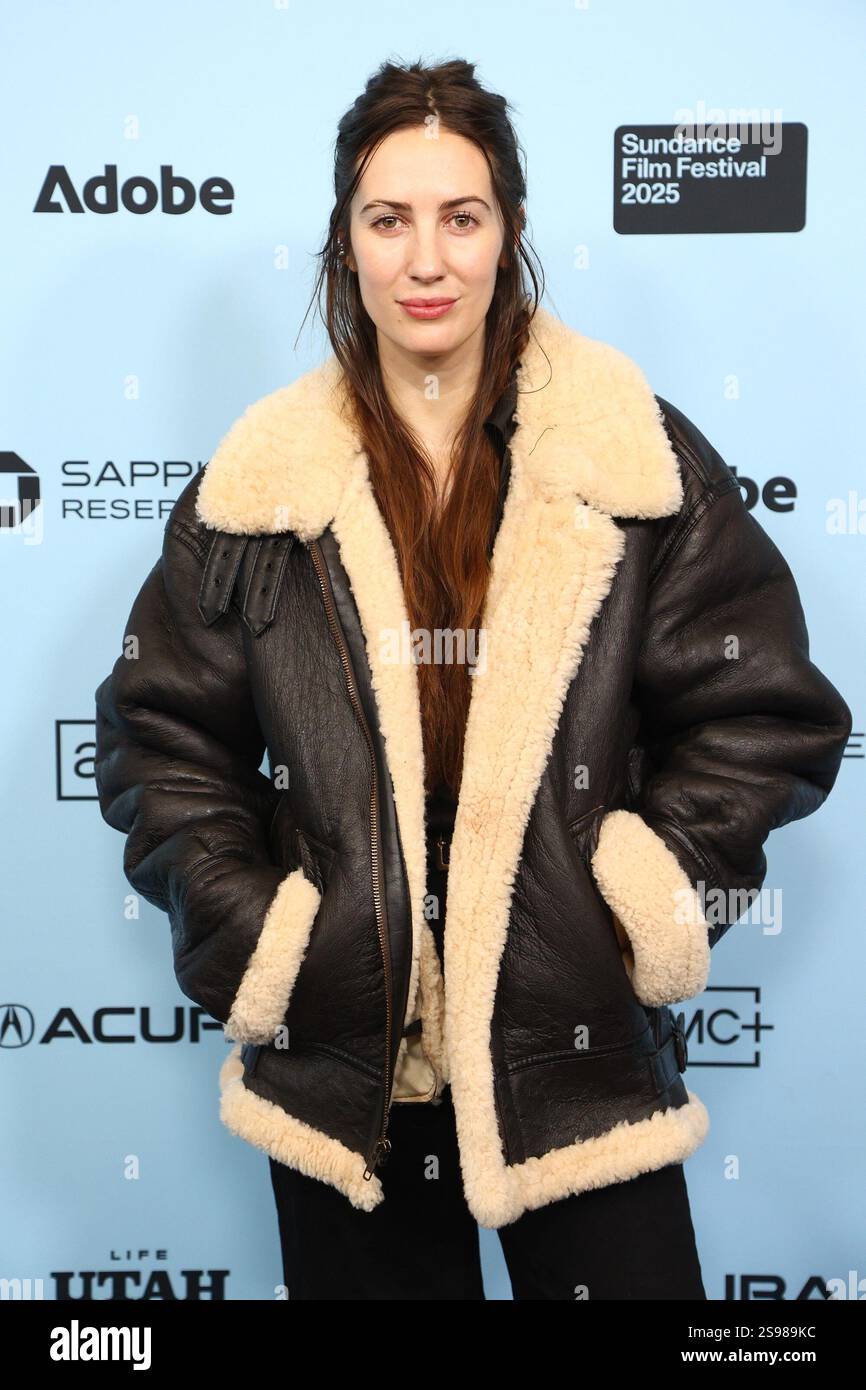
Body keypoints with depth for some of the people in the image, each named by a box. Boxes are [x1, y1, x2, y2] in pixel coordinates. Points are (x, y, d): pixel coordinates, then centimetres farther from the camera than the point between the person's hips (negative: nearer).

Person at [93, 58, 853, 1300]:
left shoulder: (640, 457, -2)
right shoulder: (259, 481, 2)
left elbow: (764, 716, 0)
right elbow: (161, 740, 5)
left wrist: (651, 905, -8)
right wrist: (251, 944, -4)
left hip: (580, 1050, 0)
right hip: (341, 1050, 2)